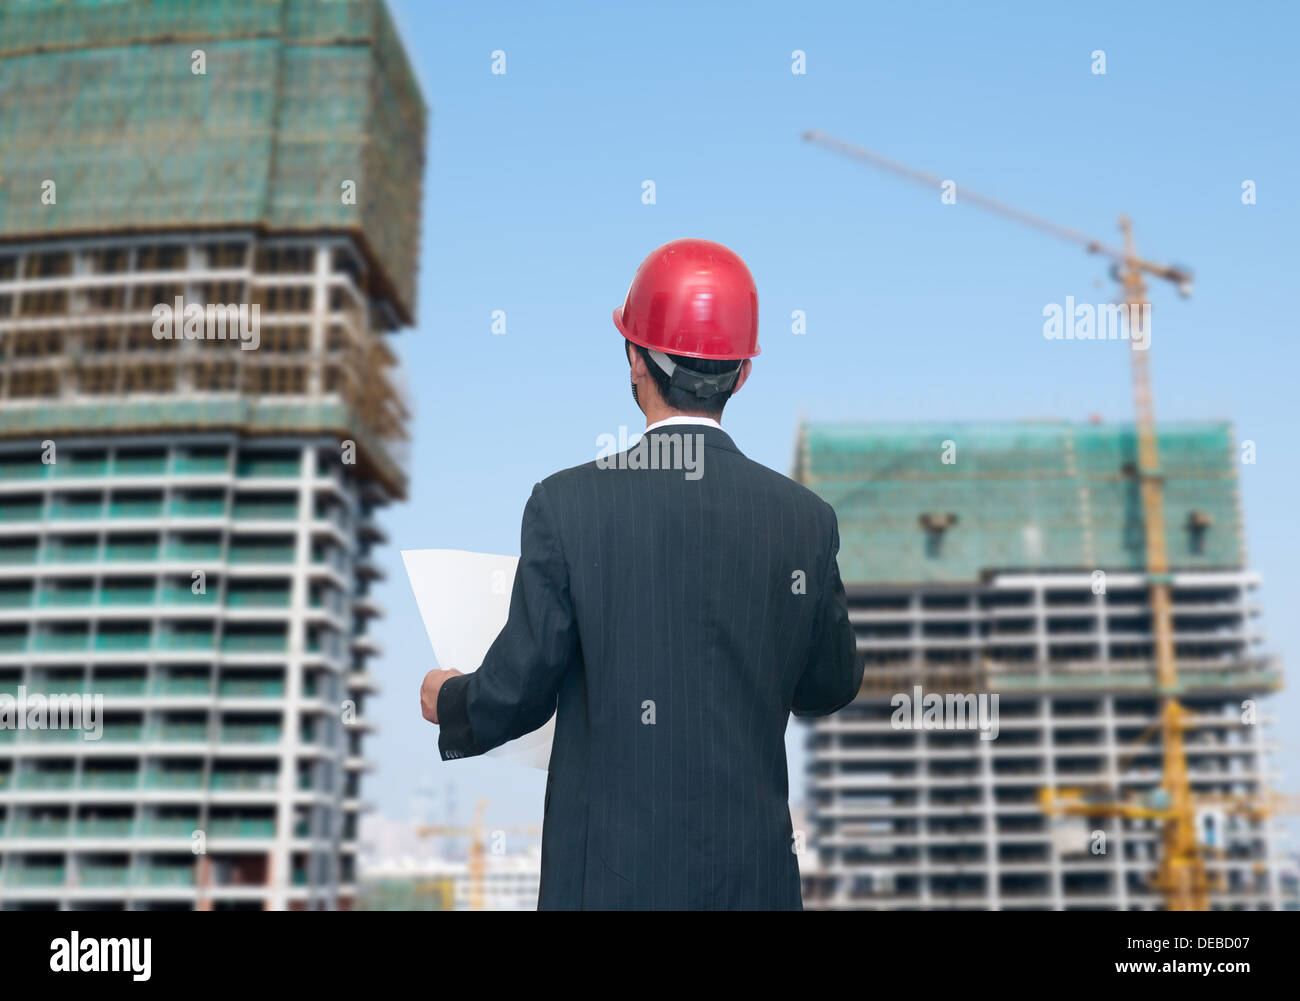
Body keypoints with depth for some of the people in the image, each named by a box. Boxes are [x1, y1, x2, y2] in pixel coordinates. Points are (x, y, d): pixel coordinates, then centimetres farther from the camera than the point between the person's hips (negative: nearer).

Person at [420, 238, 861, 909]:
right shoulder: (806, 518, -7)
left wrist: (447, 702, 14)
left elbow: (519, 690, -8)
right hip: (753, 872, 2)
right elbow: (830, 688, 5)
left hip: (609, 869, -1)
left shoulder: (566, 504, -14)